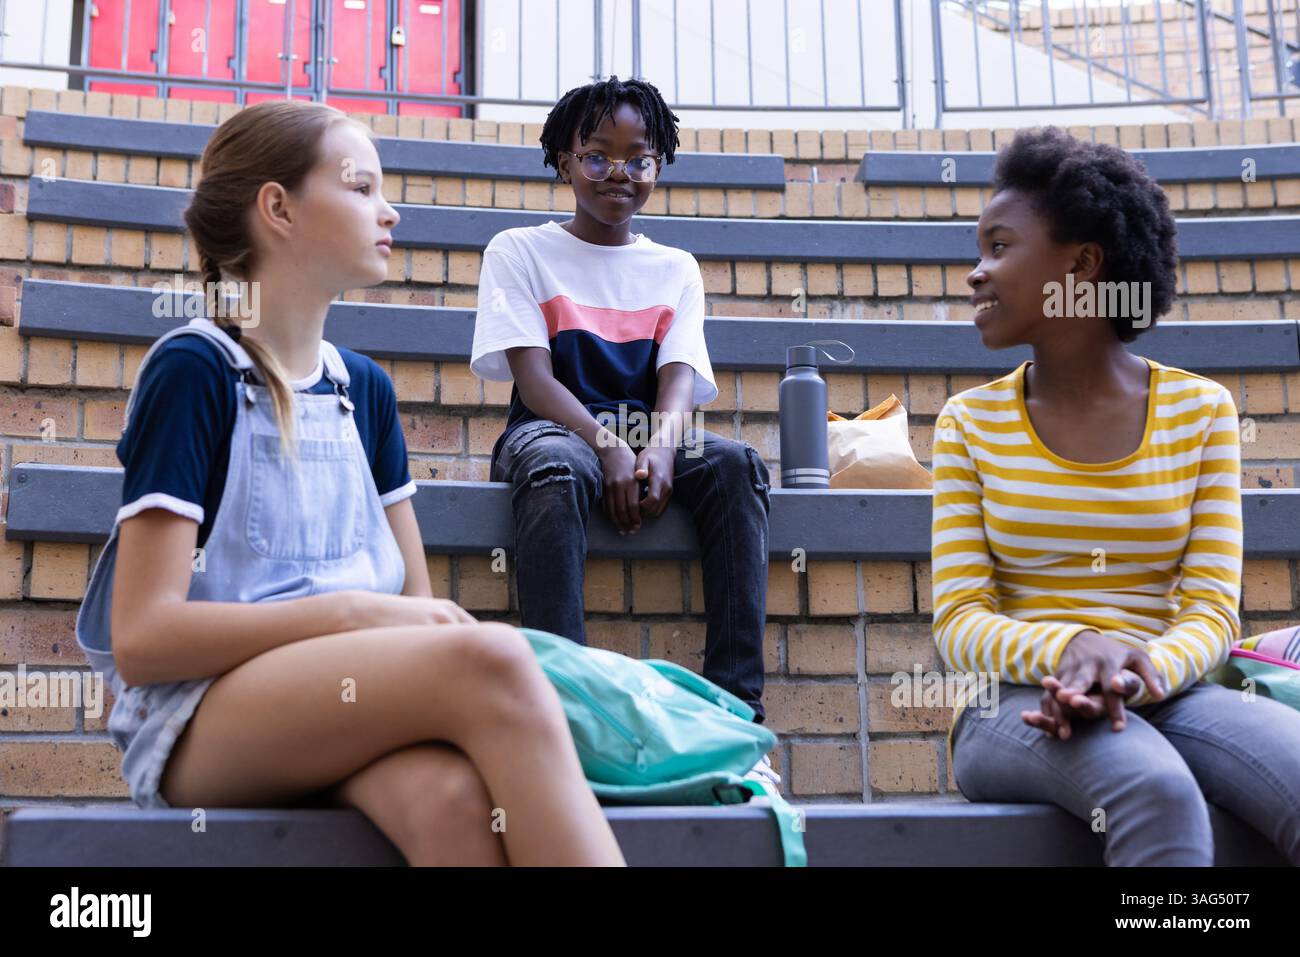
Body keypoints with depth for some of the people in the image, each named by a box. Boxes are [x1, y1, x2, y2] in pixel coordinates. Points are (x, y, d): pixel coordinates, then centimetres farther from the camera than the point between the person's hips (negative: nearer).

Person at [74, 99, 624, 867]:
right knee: (490, 659, -33)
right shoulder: (194, 370, -3)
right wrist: (351, 611, -16)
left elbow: (416, 602, 15)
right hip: (197, 718, -5)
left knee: (451, 794, -34)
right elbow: (141, 639, -10)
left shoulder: (365, 388, 15)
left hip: (349, 697, 5)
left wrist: (431, 630, -9)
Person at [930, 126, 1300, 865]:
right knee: (1158, 794, -34)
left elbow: (1211, 610, 0)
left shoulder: (1201, 411, 6)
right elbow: (960, 623, -1)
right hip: (1017, 707, -1)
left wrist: (1138, 676, -22)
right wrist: (1072, 648, -22)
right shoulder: (971, 424, 5)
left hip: (1166, 699, 1)